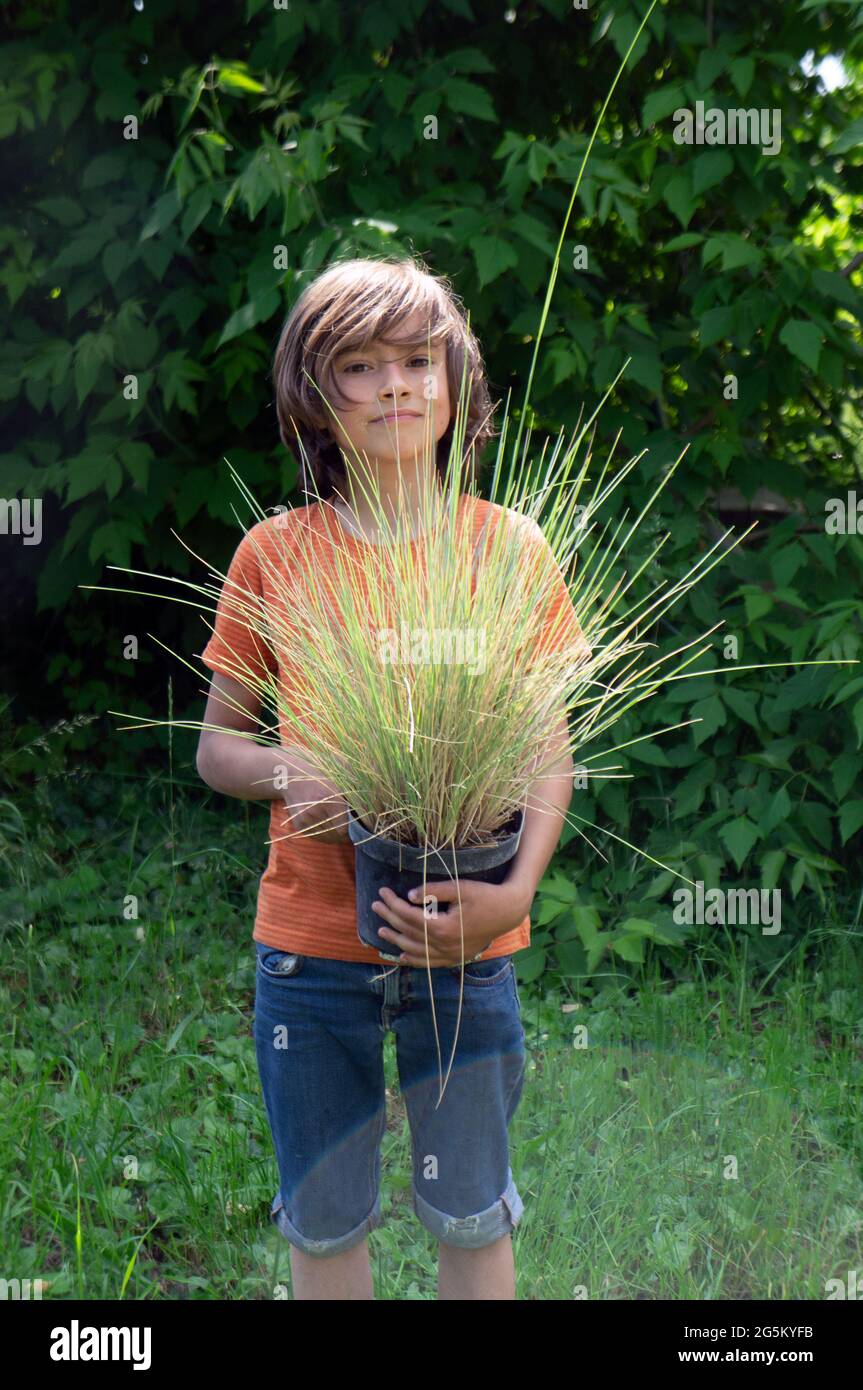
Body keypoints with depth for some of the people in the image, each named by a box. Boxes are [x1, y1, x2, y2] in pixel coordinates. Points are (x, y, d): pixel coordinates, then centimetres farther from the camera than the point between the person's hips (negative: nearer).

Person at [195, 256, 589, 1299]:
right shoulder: (275, 555, -2)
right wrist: (287, 773, -18)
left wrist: (513, 892, -18)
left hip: (465, 949, 0)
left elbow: (550, 753, -2)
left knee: (470, 1216, 12)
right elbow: (215, 747, 4)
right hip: (310, 946, 0)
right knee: (324, 1221, 14)